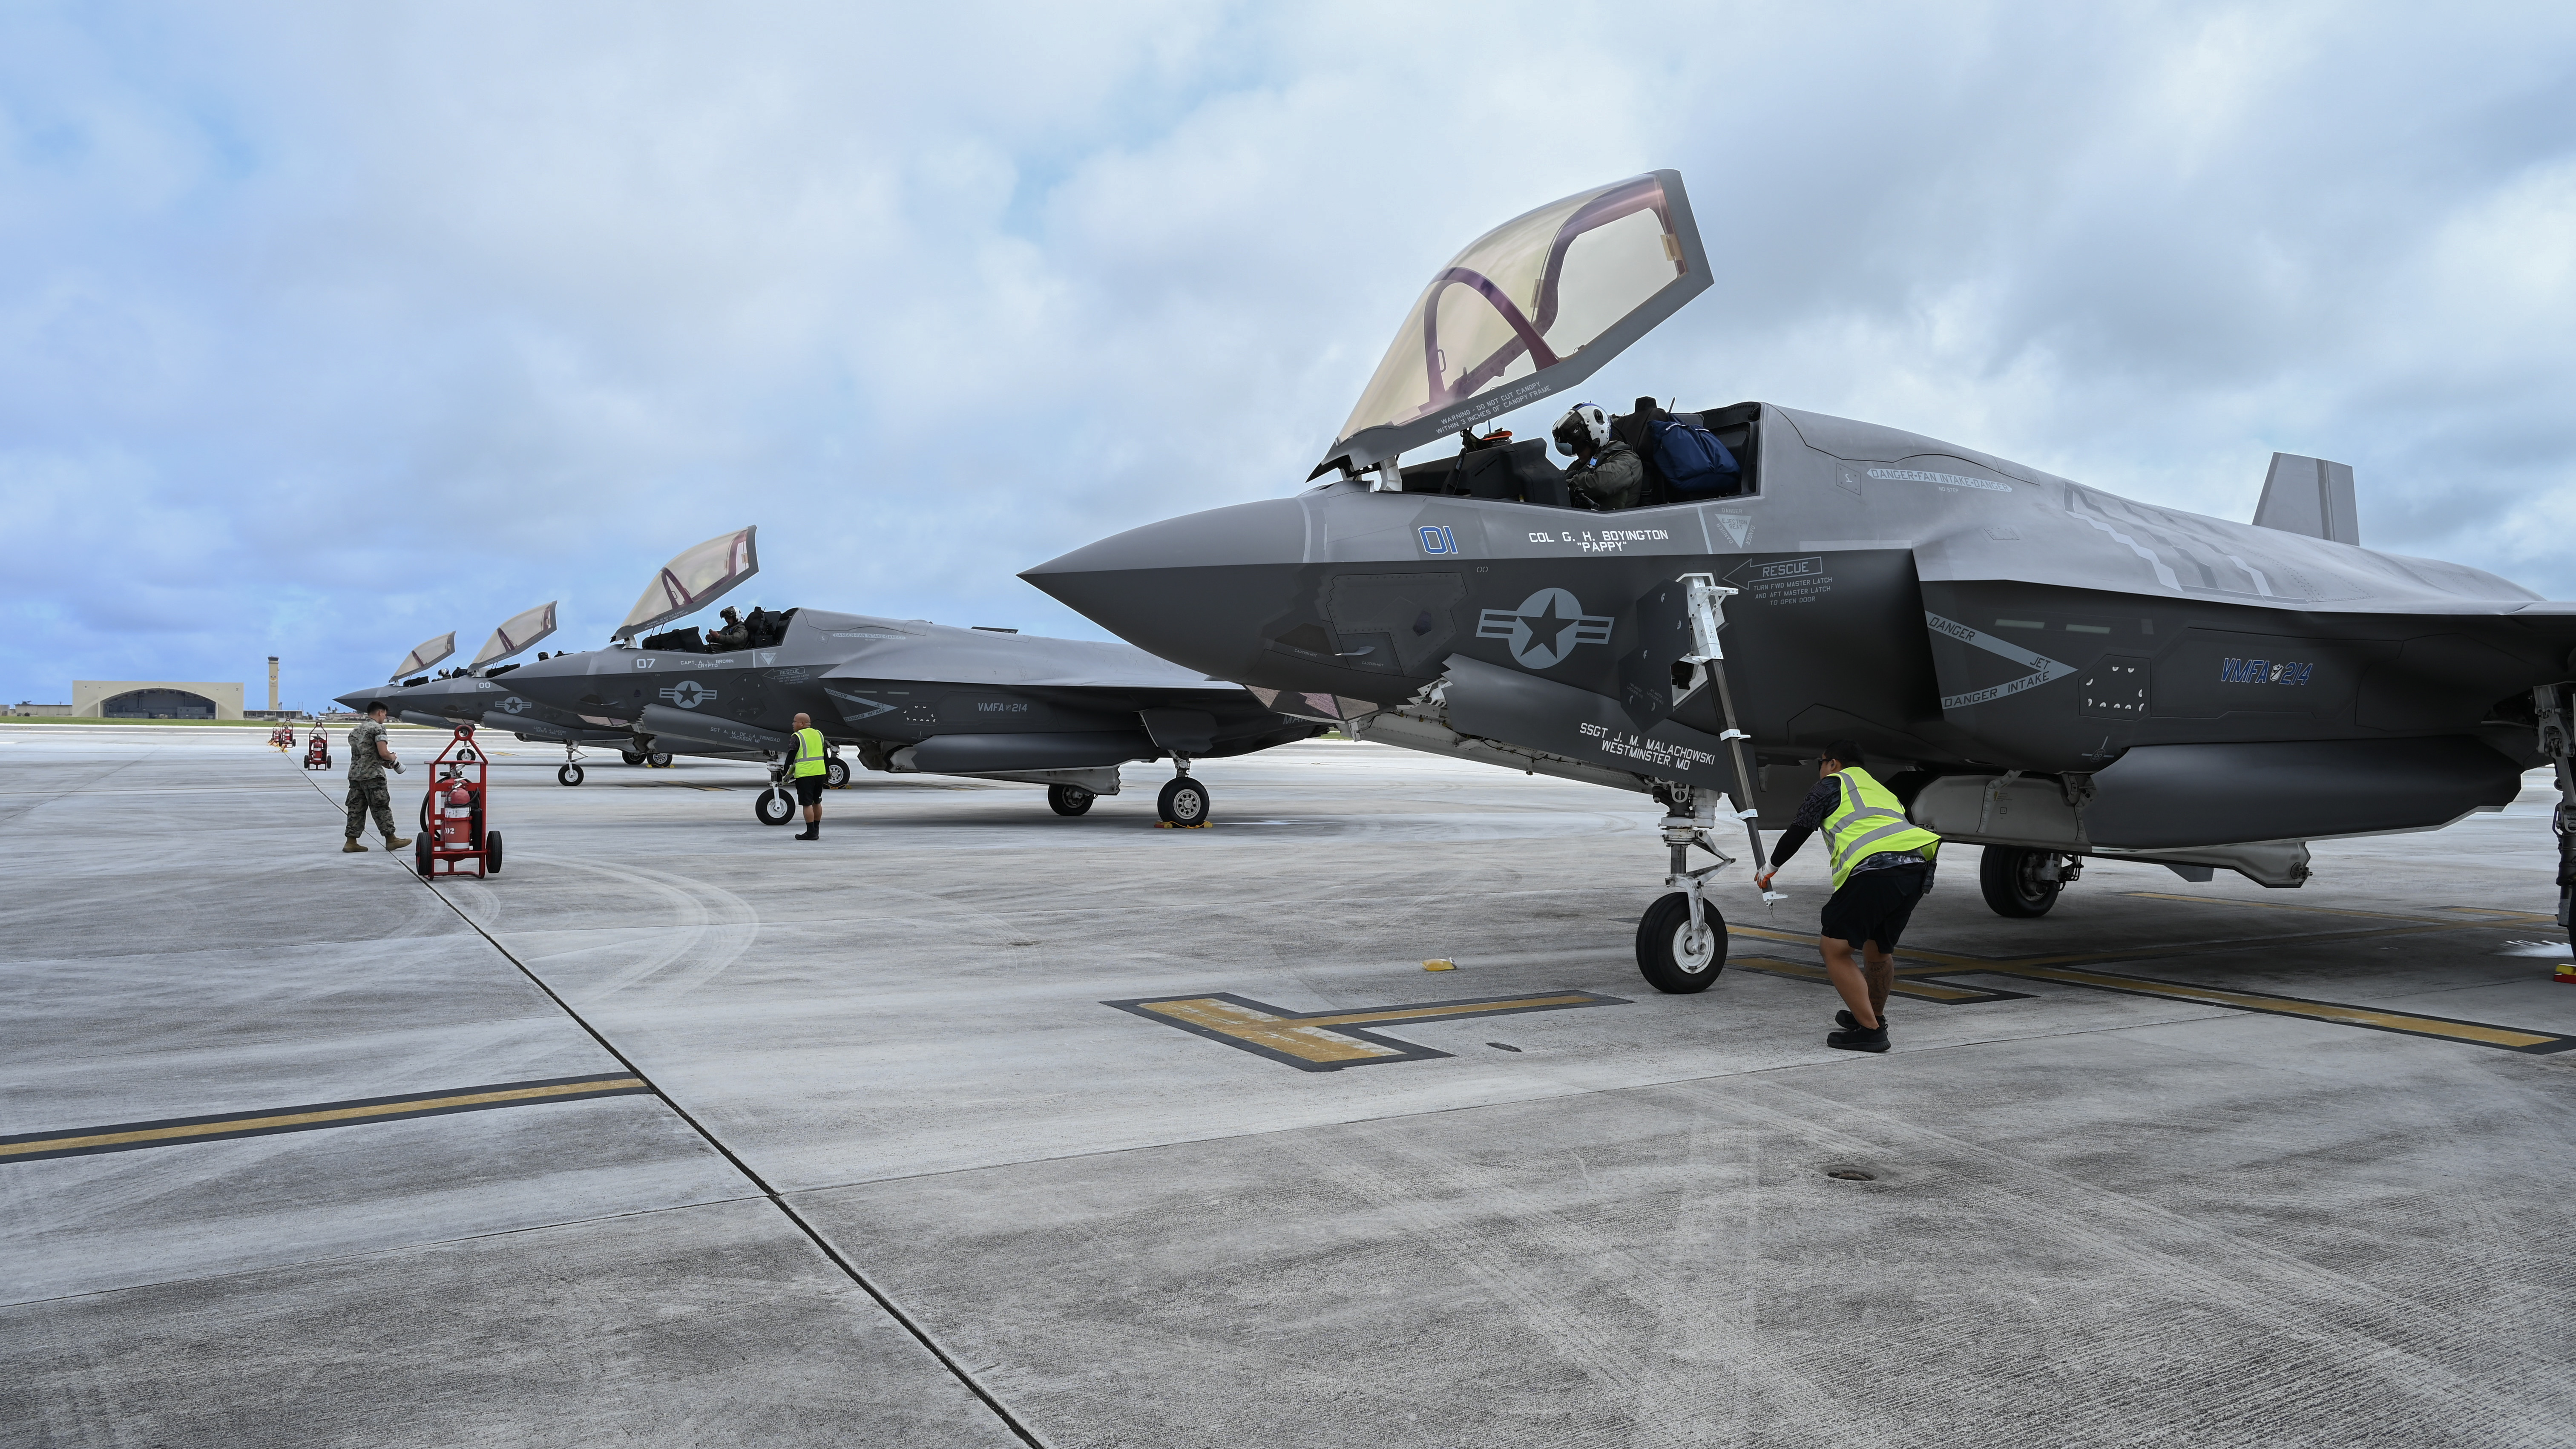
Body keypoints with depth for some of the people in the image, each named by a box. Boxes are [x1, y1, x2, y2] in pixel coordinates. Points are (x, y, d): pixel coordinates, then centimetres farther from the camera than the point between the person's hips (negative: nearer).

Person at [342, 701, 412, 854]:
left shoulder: (356, 729, 18)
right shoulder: (378, 728, -9)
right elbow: (383, 753, -18)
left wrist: (383, 760, 18)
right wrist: (392, 758, 3)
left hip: (355, 774, 8)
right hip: (373, 775, -8)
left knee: (356, 808, 8)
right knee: (381, 807, -1)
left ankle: (351, 842, 7)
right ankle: (391, 839, 5)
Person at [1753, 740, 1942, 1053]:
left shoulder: (1832, 783, 17)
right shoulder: (1880, 789, 37)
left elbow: (1800, 830, 12)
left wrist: (1771, 868, 28)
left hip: (1875, 867, -8)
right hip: (1917, 866, 8)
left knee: (1834, 947, 1)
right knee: (1878, 949, 26)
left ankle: (1870, 1030, -3)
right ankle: (1874, 1016, 44)